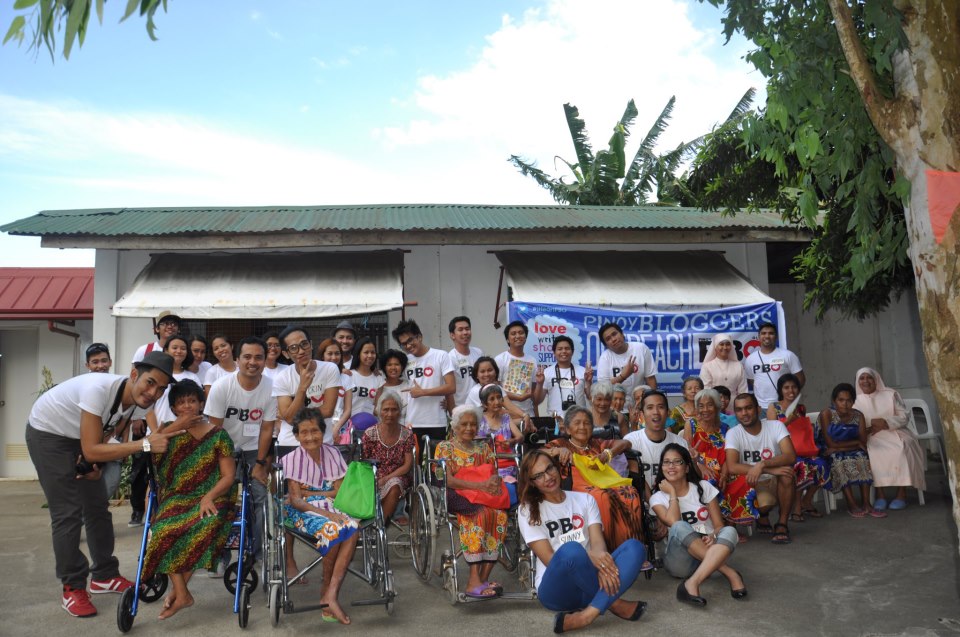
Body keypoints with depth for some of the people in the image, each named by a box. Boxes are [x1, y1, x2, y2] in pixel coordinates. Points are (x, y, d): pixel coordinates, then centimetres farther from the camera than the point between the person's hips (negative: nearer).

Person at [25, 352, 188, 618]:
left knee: (98, 507, 8)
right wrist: (145, 444, -42)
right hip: (48, 434, -7)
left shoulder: (142, 401, -17)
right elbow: (91, 450, -38)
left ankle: (104, 576, 22)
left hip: (82, 438, 7)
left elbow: (119, 437, -1)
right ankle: (72, 589, 4)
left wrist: (96, 463, -17)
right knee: (67, 513, -8)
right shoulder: (99, 388, -38)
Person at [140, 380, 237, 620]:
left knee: (207, 526, -34)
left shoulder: (217, 435, 3)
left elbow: (228, 475, 1)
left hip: (210, 498, -1)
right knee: (165, 530, -31)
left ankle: (178, 591, -19)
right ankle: (183, 594, -22)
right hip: (176, 499, 1)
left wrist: (208, 497, -14)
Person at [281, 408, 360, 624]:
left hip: (331, 508, 3)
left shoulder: (333, 454, 7)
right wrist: (324, 513, -22)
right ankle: (327, 587, -11)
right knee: (332, 529, -36)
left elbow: (339, 492, 3)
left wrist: (309, 493, -9)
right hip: (303, 512, -3)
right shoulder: (292, 459, -3)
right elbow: (296, 500, -9)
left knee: (353, 527, -31)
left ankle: (331, 593, -29)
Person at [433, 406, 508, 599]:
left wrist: (494, 482, -13)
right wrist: (479, 485, -21)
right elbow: (448, 480, -9)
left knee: (500, 515, -29)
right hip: (456, 496, -4)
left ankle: (483, 578, -26)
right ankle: (475, 580, -36)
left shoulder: (483, 447, 19)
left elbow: (494, 473, 14)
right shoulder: (444, 447, 5)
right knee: (480, 513, -35)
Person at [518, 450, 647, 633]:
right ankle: (613, 603, -12)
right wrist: (588, 556, -25)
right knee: (571, 550, -36)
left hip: (588, 585, 3)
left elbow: (598, 542, -3)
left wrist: (600, 557, -28)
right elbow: (549, 559, -8)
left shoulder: (585, 500, 11)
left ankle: (589, 614, -33)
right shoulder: (528, 511, 1)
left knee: (634, 548, -22)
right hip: (556, 589, -3)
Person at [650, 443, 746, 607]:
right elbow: (674, 524, -18)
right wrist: (672, 494, -10)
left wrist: (713, 536, -20)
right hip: (679, 561, -1)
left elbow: (719, 525, 2)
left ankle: (692, 583, -41)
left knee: (729, 531, -29)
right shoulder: (658, 498, 2)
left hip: (710, 553, 2)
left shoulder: (703, 487, 5)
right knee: (680, 528, -33)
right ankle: (730, 573, -27)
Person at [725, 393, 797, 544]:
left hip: (777, 482, 1)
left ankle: (782, 525, -13)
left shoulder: (776, 426, -8)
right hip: (754, 485, 0)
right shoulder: (733, 433, -10)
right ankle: (763, 519, 10)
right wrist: (770, 470, -32)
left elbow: (791, 456, -22)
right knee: (764, 505, -32)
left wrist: (762, 465, -37)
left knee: (786, 471, -32)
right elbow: (732, 467, -24)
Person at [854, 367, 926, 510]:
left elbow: (904, 416, 3)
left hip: (894, 432, 0)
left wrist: (885, 423, -14)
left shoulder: (890, 394, 9)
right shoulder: (856, 401, 11)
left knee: (901, 449, -34)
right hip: (872, 438, 0)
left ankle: (902, 493, -29)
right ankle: (880, 493, -28)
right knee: (870, 453, -34)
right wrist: (872, 422, -13)